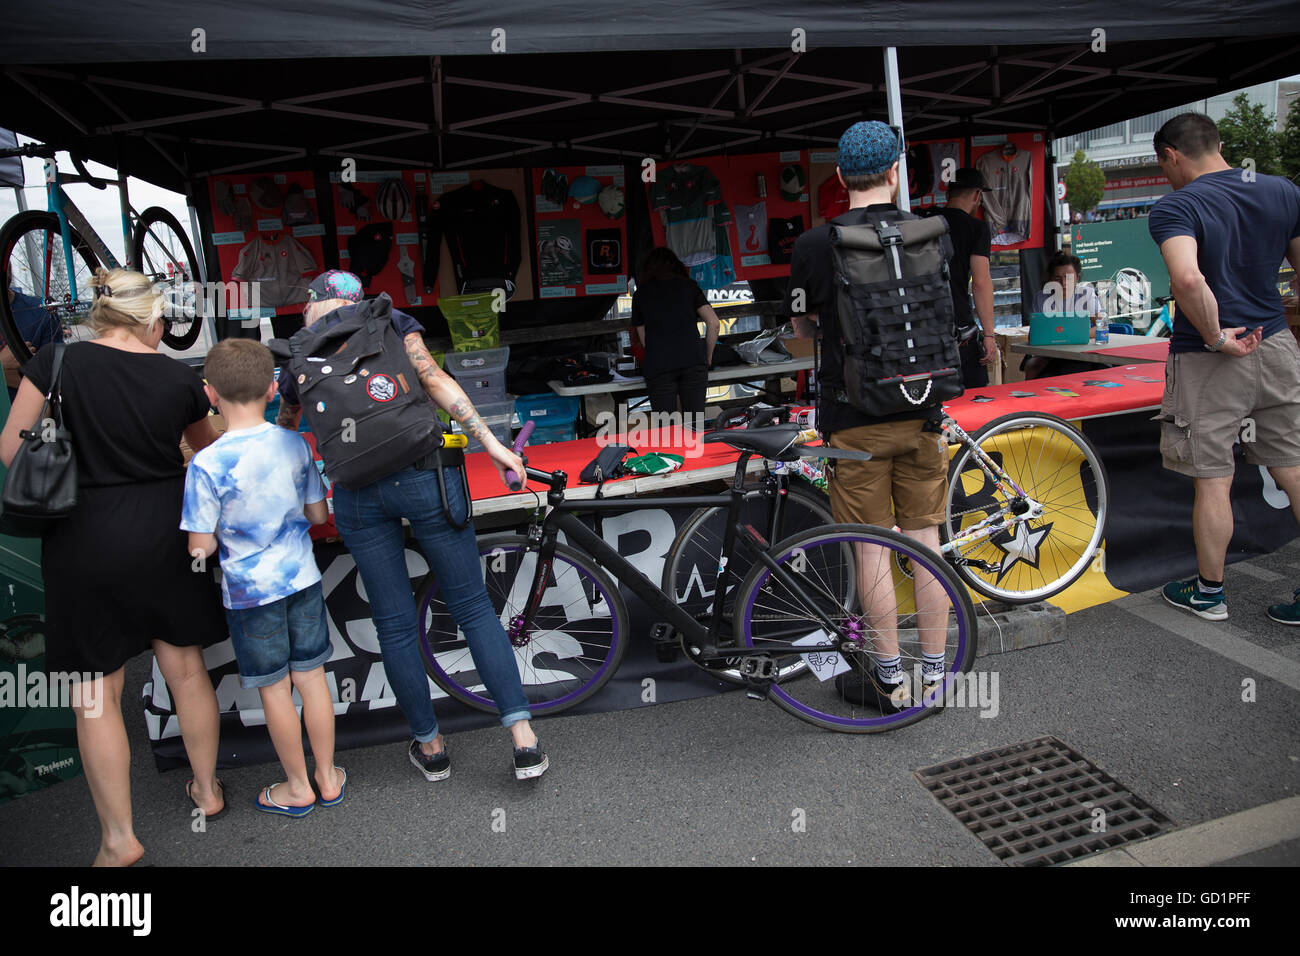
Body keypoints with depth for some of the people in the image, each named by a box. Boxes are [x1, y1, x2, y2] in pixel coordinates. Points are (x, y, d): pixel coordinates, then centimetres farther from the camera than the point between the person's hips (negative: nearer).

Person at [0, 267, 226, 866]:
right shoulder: (180, 379, -2)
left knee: (96, 694, 8)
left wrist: (78, 456, 11)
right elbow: (210, 449, 14)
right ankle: (206, 790, 33)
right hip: (165, 535, 2)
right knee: (186, 668, 17)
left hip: (85, 544, -2)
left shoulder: (56, 363, -9)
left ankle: (118, 839, 16)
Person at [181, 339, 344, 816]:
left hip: (250, 591, -4)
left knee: (274, 690, 11)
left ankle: (298, 788, 27)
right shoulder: (295, 445, -6)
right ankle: (328, 777, 30)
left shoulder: (207, 464, -19)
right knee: (311, 678, 16)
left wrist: (228, 522, 4)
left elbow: (200, 547, -15)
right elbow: (319, 514, 3)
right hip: (302, 578, 4)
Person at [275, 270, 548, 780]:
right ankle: (524, 740, 4)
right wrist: (489, 439, -11)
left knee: (395, 627, 13)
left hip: (356, 495, 1)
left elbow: (284, 429, 30)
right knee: (473, 608, 7)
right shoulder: (389, 319, 10)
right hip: (422, 476, -1)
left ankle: (429, 746, 26)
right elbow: (433, 377, -6)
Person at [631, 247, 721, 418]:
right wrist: (708, 358, 18)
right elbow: (714, 323, 7)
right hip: (693, 360, 0)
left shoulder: (640, 294, 18)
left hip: (657, 364, 0)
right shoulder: (688, 285, 17)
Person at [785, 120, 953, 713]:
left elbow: (802, 327, 4)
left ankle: (890, 679, 15)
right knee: (925, 541, 12)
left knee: (872, 549, 5)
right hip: (920, 414, 4)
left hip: (854, 420, -3)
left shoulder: (815, 244, -10)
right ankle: (934, 672, 22)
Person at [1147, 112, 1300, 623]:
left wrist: (1217, 337, -19)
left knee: (1213, 481, 5)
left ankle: (1209, 592, 20)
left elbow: (1187, 279, -31)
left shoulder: (1174, 207, -13)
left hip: (1209, 360, -5)